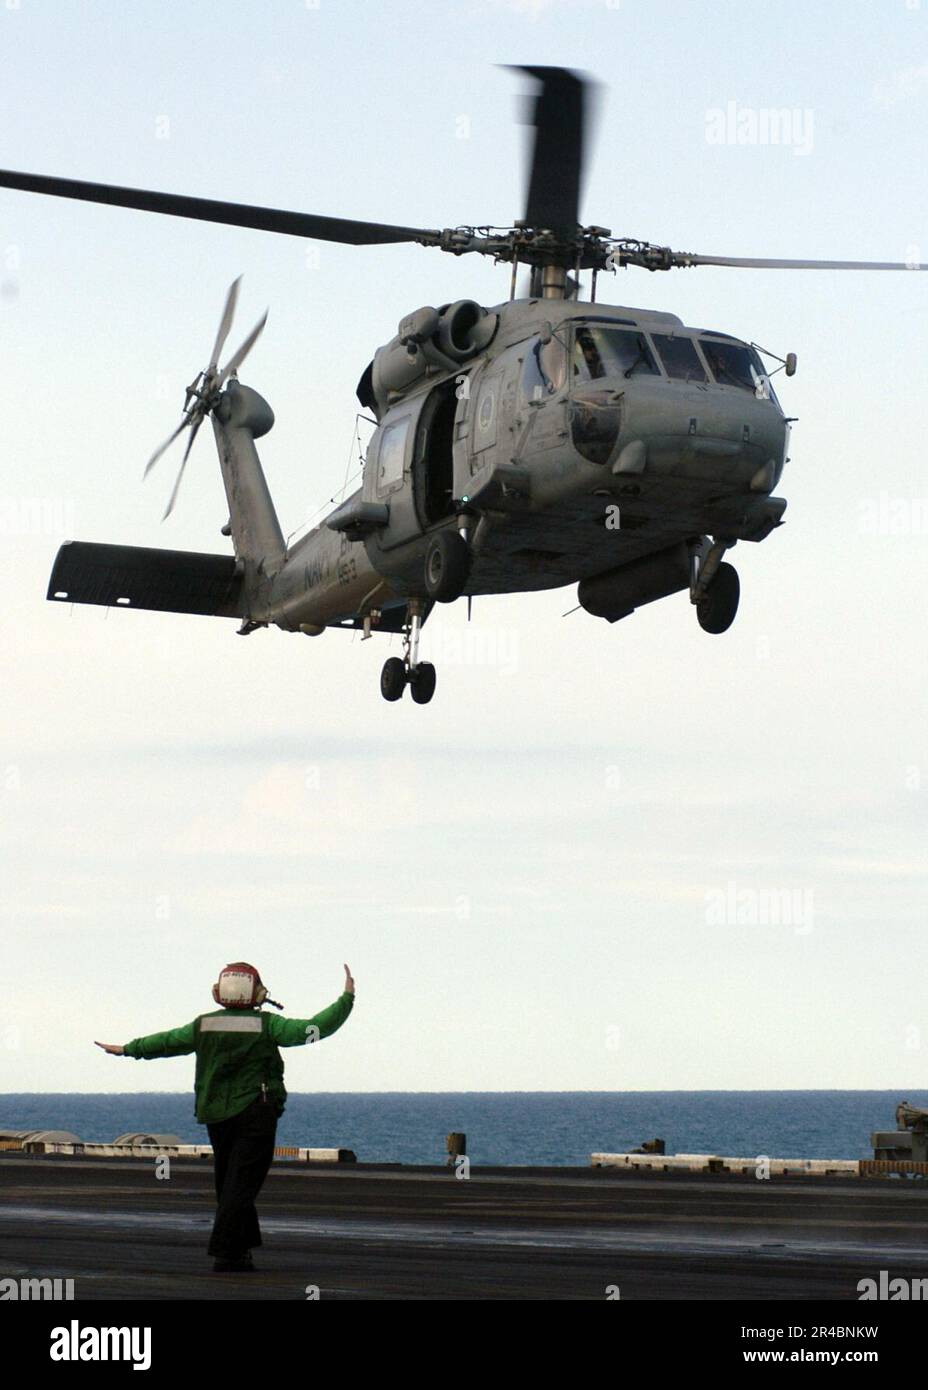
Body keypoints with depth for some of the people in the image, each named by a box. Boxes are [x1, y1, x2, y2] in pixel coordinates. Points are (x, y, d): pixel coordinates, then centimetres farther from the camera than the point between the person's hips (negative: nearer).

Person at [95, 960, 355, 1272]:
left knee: (229, 1184, 16)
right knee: (241, 1184, -4)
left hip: (217, 1117, 4)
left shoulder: (203, 1026, 4)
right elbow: (313, 1029, -11)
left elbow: (165, 1042, 18)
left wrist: (127, 1049, 34)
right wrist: (346, 999, -2)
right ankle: (224, 1253, -10)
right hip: (256, 1115, -4)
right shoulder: (266, 1026, -7)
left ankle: (242, 1249, 19)